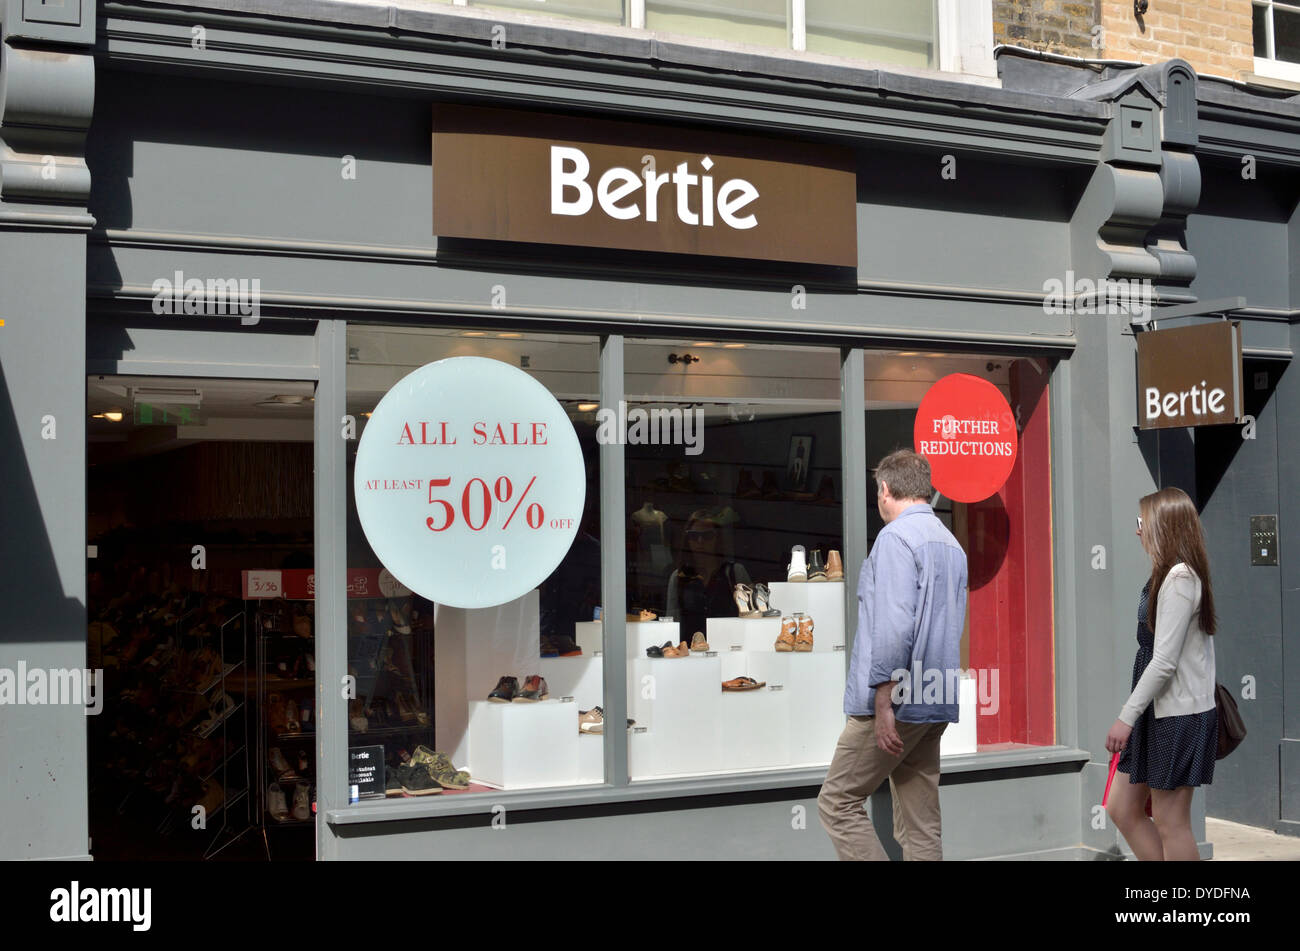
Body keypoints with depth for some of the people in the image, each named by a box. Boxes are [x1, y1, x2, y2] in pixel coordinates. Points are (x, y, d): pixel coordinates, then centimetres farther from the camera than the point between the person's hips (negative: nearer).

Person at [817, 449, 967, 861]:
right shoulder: (951, 544, 16)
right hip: (936, 705, 9)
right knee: (921, 825, 10)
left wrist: (883, 703, -20)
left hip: (899, 702, -9)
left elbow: (894, 625, -22)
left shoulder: (895, 537, -11)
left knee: (838, 802, -1)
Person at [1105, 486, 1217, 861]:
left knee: (1170, 823, -1)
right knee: (1122, 809, 12)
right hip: (1158, 712, 10)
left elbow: (1164, 661, -21)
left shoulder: (1179, 577, -16)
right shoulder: (1172, 574, 12)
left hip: (1179, 716, -10)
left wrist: (1127, 717, -19)